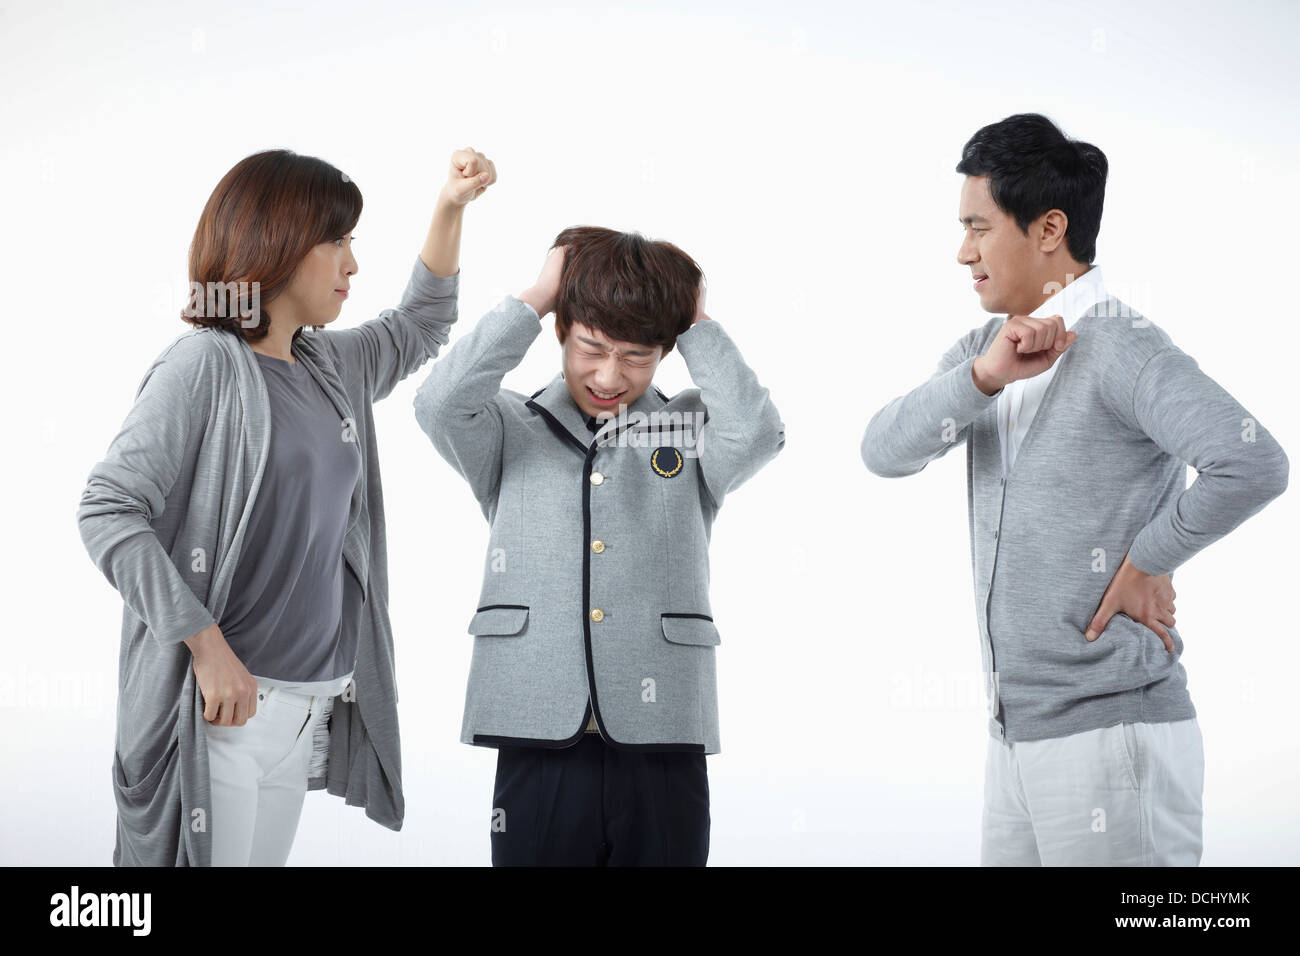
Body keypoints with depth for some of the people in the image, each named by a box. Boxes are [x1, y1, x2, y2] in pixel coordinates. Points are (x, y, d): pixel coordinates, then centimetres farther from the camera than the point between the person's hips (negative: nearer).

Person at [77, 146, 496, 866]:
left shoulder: (330, 367, 14)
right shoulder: (204, 366, -9)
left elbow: (418, 328, 33)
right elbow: (106, 510, -15)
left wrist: (450, 207, 22)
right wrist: (207, 644, -19)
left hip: (306, 703, 7)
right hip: (221, 705, -7)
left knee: (264, 859, 9)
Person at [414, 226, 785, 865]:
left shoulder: (693, 430, 10)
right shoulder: (512, 430, 9)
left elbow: (757, 432, -11)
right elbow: (440, 404, -10)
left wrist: (696, 322, 1)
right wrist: (532, 301, -2)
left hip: (662, 747, 0)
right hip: (538, 745, 0)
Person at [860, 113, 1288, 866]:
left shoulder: (1122, 347, -13)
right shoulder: (983, 348, 13)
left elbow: (1253, 466, -27)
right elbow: (886, 451, -1)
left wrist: (1145, 564, -15)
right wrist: (982, 376, -16)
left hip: (1112, 733, -8)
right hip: (1018, 736, 8)